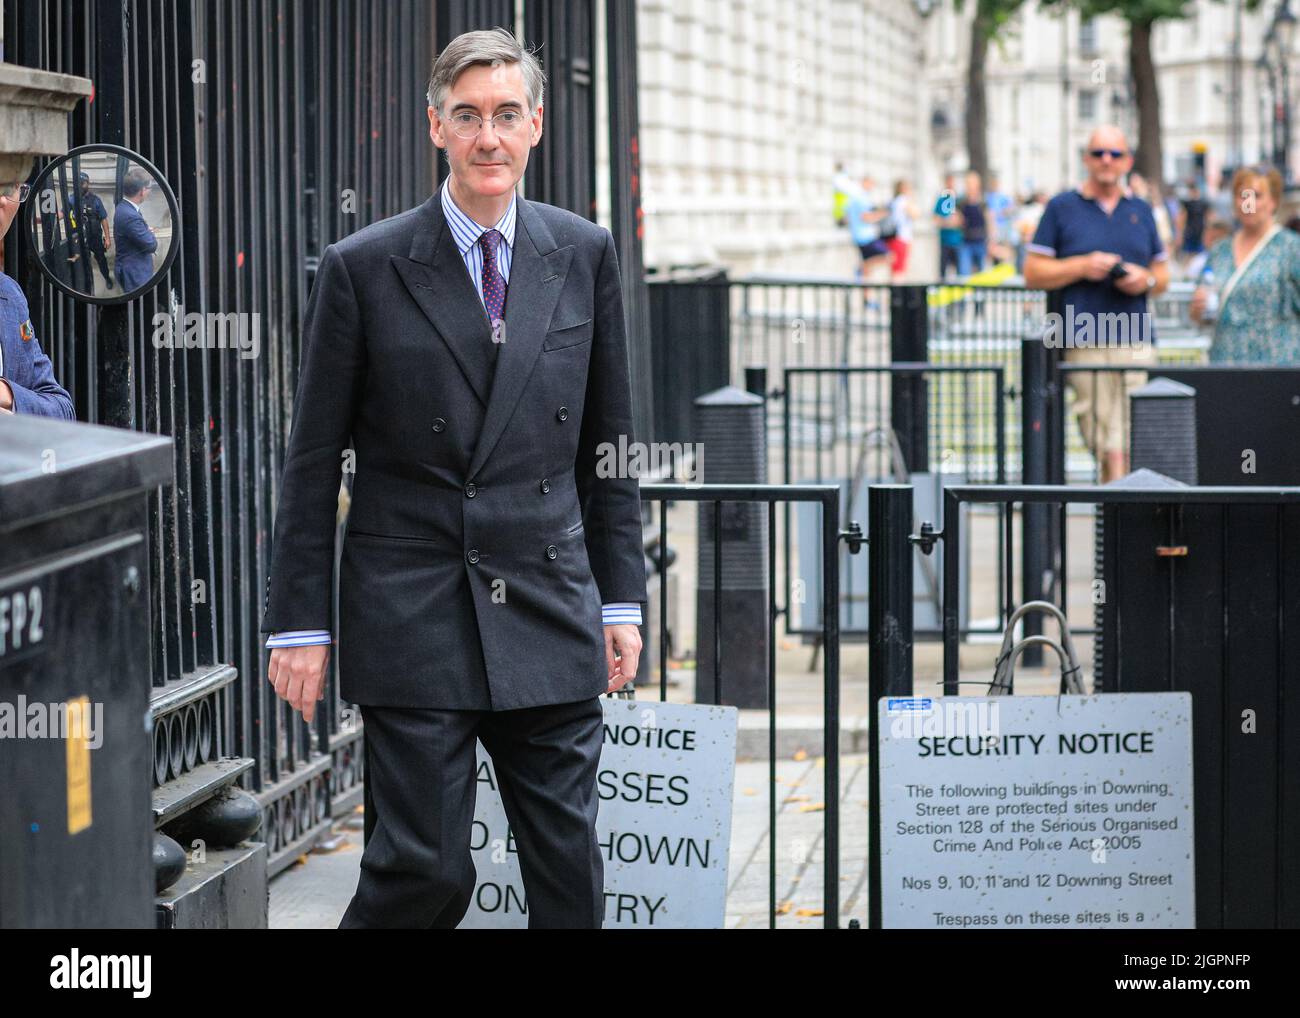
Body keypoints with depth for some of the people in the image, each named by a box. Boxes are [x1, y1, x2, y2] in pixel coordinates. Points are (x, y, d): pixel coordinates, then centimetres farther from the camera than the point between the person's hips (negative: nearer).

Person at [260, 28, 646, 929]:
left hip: (550, 613, 3)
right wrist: (301, 622, -2)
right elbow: (313, 463, 0)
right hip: (414, 612, -3)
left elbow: (608, 444, 12)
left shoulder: (584, 256, 6)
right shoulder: (364, 269, -3)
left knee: (568, 869, 4)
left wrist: (621, 599, 9)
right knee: (426, 866, -4)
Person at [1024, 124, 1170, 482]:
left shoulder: (1141, 211, 17)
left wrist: (1146, 279, -1)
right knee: (1107, 446, -7)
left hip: (1136, 341, 2)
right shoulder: (1062, 208, 8)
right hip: (1085, 342, -2)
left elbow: (1163, 275, 22)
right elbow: (1033, 273, 5)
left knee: (1132, 444, -5)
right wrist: (1082, 267, -8)